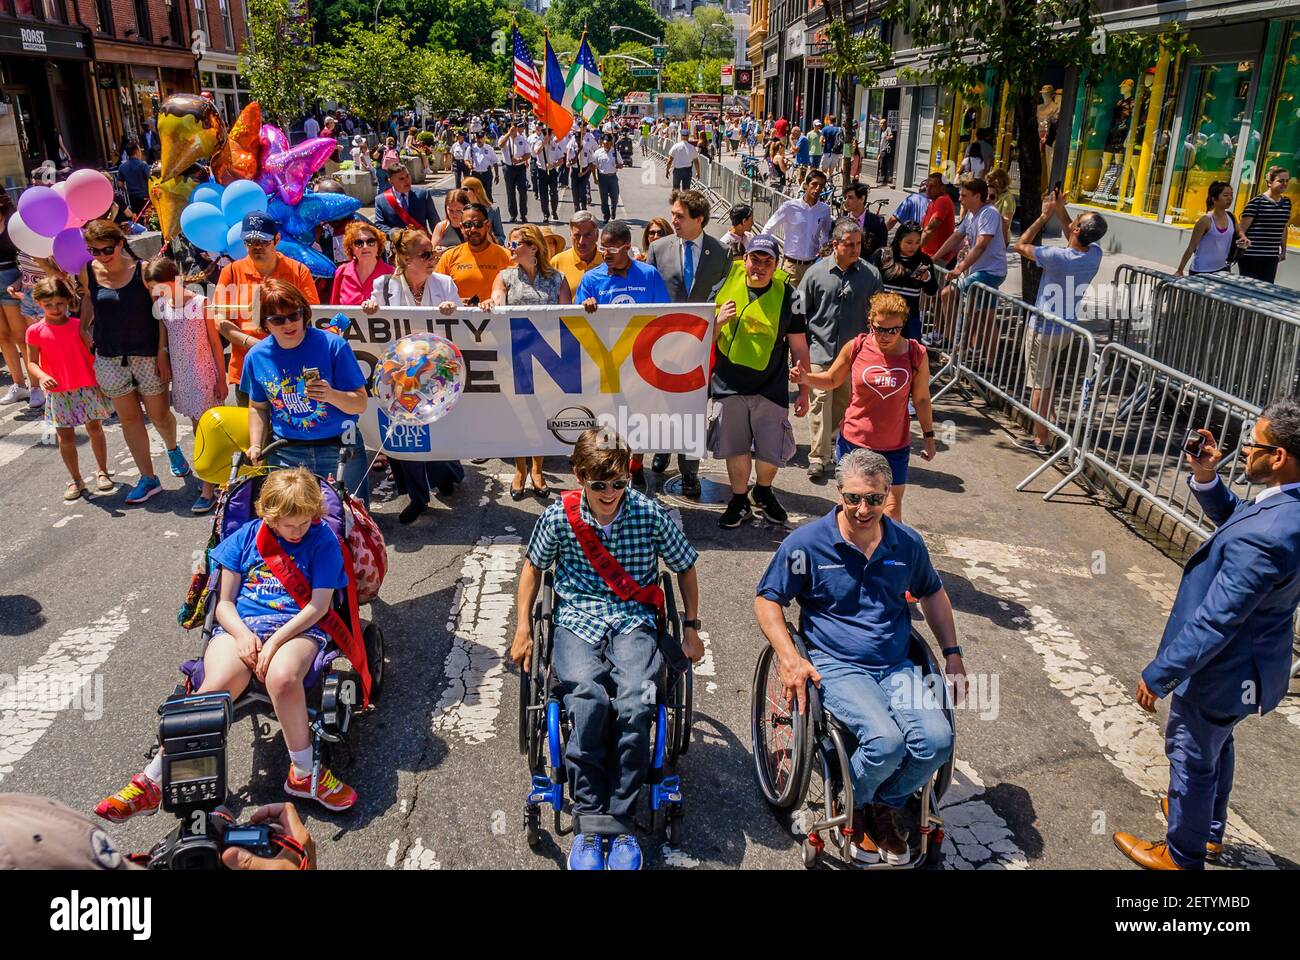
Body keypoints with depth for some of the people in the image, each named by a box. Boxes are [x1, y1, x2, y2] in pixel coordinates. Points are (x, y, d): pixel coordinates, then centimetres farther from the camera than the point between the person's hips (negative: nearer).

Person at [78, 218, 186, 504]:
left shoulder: (142, 270, -11)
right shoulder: (89, 272, -2)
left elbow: (162, 313, -9)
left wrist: (162, 352, -11)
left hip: (147, 355, -3)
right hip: (109, 358, 3)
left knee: (159, 415, 7)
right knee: (128, 418, 7)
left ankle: (173, 449, 41)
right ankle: (148, 479, 17)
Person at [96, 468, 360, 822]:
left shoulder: (323, 541, 6)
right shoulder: (246, 536, 14)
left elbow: (319, 605, -2)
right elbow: (224, 602, 12)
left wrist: (274, 641, -14)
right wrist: (243, 634, -9)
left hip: (297, 627, -2)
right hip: (240, 625, 2)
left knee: (282, 677, -37)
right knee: (216, 686, -30)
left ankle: (303, 775, -19)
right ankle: (152, 782, -21)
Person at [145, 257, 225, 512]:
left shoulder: (201, 303, -11)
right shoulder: (162, 306, 3)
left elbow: (215, 342, -7)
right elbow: (163, 343, 10)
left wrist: (222, 379, -7)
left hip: (203, 374, -6)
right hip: (180, 375, 6)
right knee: (197, 428, 13)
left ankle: (208, 489, 0)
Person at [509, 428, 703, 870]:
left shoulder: (650, 514, -4)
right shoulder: (558, 517, -3)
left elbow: (685, 567, 12)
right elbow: (533, 567, 15)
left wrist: (690, 628, 11)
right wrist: (523, 630, 10)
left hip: (635, 621, 0)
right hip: (577, 620, 0)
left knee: (635, 703, -31)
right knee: (588, 697, -32)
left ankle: (620, 821, -14)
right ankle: (589, 821, -17)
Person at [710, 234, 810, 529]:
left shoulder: (786, 295, -3)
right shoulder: (725, 288, 1)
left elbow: (799, 347, 1)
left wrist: (804, 392, 1)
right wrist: (719, 321, -15)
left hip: (771, 387, -1)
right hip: (728, 385, 1)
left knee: (772, 452, 5)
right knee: (735, 449, 10)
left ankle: (763, 492, 35)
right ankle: (739, 502, 30)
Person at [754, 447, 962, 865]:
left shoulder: (908, 543, 5)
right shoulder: (807, 542, -7)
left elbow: (932, 592, 23)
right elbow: (767, 599, -1)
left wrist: (952, 654, 16)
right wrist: (789, 657, -15)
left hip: (897, 666, 4)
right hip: (836, 666, -4)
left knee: (936, 740, -20)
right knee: (885, 742, -29)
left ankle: (885, 806, 10)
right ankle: (851, 806, 6)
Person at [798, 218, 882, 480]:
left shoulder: (870, 274, -1)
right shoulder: (816, 273, -3)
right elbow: (800, 313, 4)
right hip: (820, 352, -2)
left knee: (843, 403, 14)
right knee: (820, 401, -7)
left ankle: (830, 442, 37)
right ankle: (818, 457, -3)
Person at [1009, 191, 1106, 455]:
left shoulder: (1057, 256, -27)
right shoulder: (1095, 255, -8)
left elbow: (1020, 245, -11)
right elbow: (1074, 238, 15)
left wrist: (1045, 215, -8)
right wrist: (1060, 209, 5)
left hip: (1043, 329, -6)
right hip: (1067, 330, 6)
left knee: (1040, 385, 2)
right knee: (1048, 381, 26)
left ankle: (1041, 440, 8)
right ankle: (1046, 424, 39)